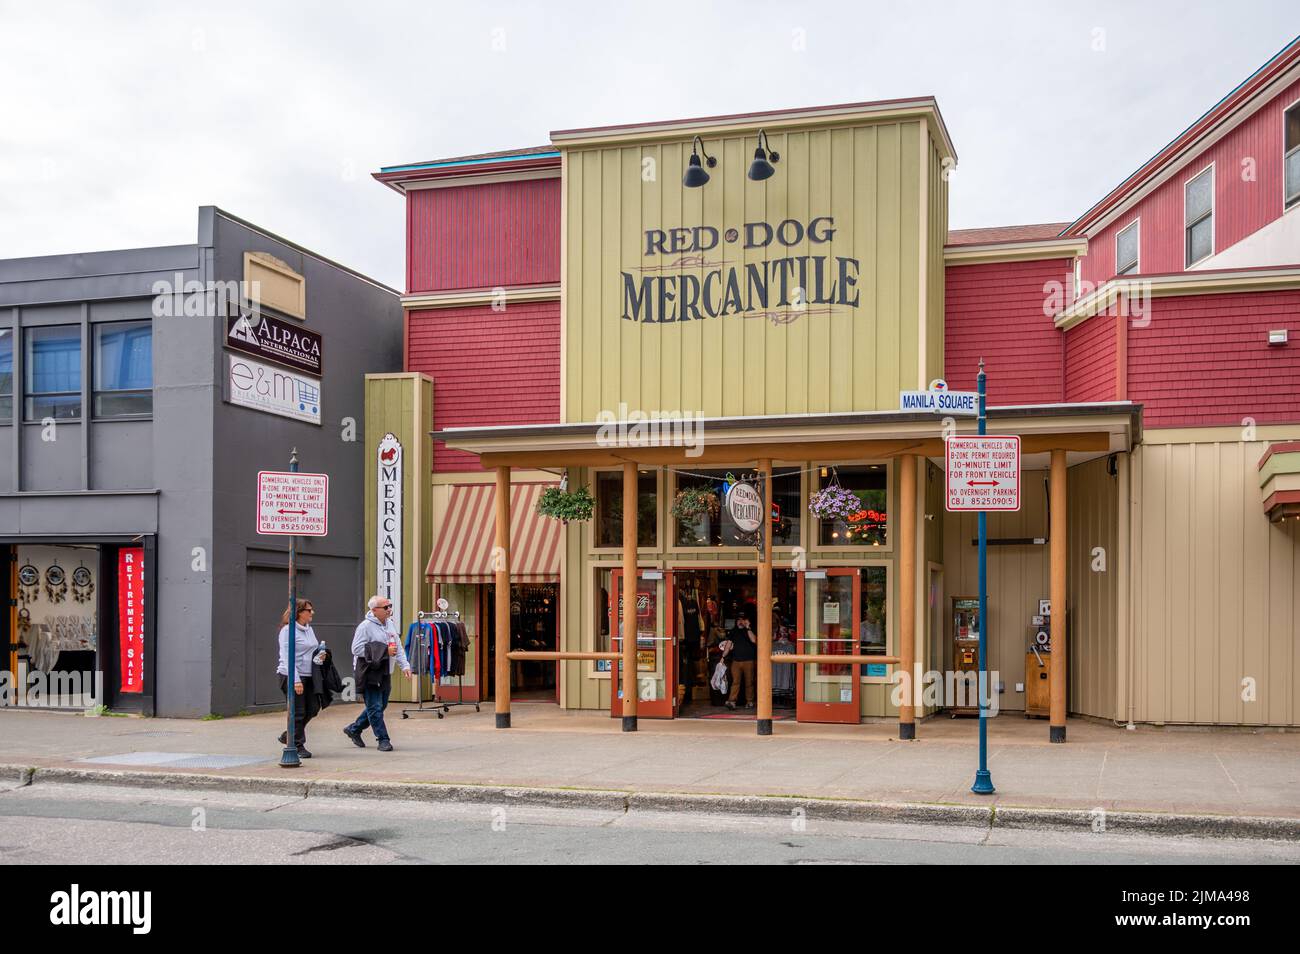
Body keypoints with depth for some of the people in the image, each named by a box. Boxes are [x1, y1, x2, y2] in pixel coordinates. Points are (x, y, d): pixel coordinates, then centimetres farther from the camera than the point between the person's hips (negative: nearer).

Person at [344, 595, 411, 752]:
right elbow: (356, 649, -17)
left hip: (385, 674, 8)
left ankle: (354, 729, 30)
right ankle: (383, 739, 3)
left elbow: (398, 647, 16)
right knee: (375, 707, -4)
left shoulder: (389, 625, 11)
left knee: (380, 705, 14)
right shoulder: (365, 626, -12)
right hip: (369, 673, -8)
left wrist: (404, 665, 1)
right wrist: (384, 651, -19)